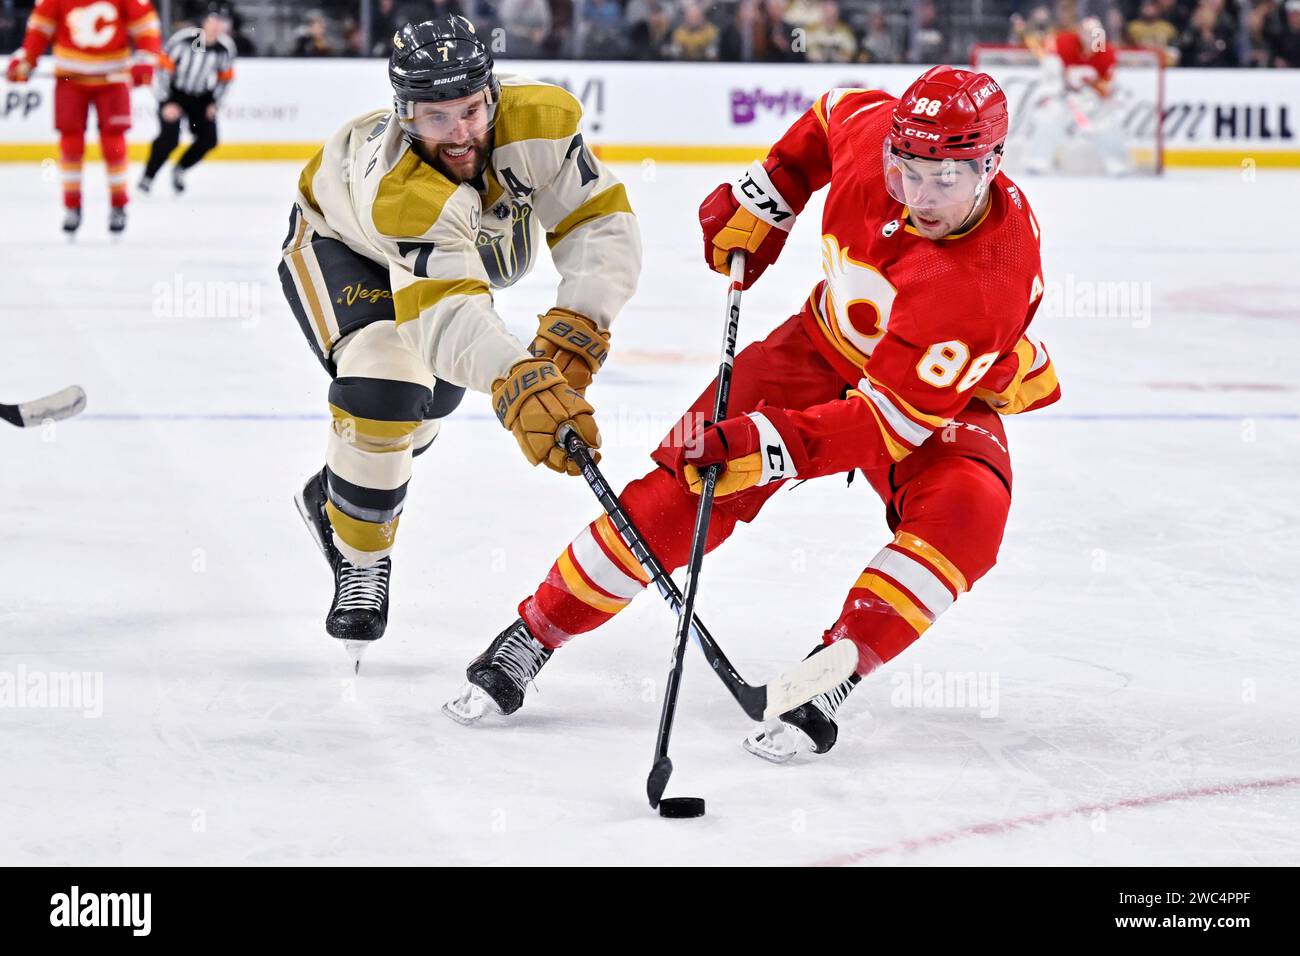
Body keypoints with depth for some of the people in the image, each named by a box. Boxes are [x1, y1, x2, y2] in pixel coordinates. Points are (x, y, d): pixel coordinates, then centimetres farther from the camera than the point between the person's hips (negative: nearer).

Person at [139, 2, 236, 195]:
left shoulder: (226, 47, -12)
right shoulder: (183, 38, -26)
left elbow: (225, 77, 5)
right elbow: (164, 66, -19)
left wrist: (214, 103, -4)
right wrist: (167, 103, -20)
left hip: (201, 97, 5)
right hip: (174, 93, -5)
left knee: (209, 139, -5)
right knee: (170, 136, -19)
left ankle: (180, 170, 19)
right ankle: (147, 177, -1)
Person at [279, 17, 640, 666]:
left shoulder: (540, 120, -35)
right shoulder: (398, 189, -47)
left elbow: (602, 225, -32)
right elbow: (448, 314, -57)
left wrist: (572, 331, -46)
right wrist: (520, 387, -73)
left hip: (463, 241, 6)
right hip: (338, 242, -6)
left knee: (438, 391, 18)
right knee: (386, 379, -26)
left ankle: (333, 497, 47)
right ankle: (360, 559, -4)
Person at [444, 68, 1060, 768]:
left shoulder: (990, 283, -37)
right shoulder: (873, 129, -23)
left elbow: (894, 418, -36)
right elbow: (836, 112, 5)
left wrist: (777, 445, -44)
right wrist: (765, 195, -2)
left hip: (946, 401, -4)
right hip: (828, 344, 4)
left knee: (962, 512, -34)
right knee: (688, 480, -11)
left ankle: (826, 681, -25)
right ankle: (531, 638, 0)